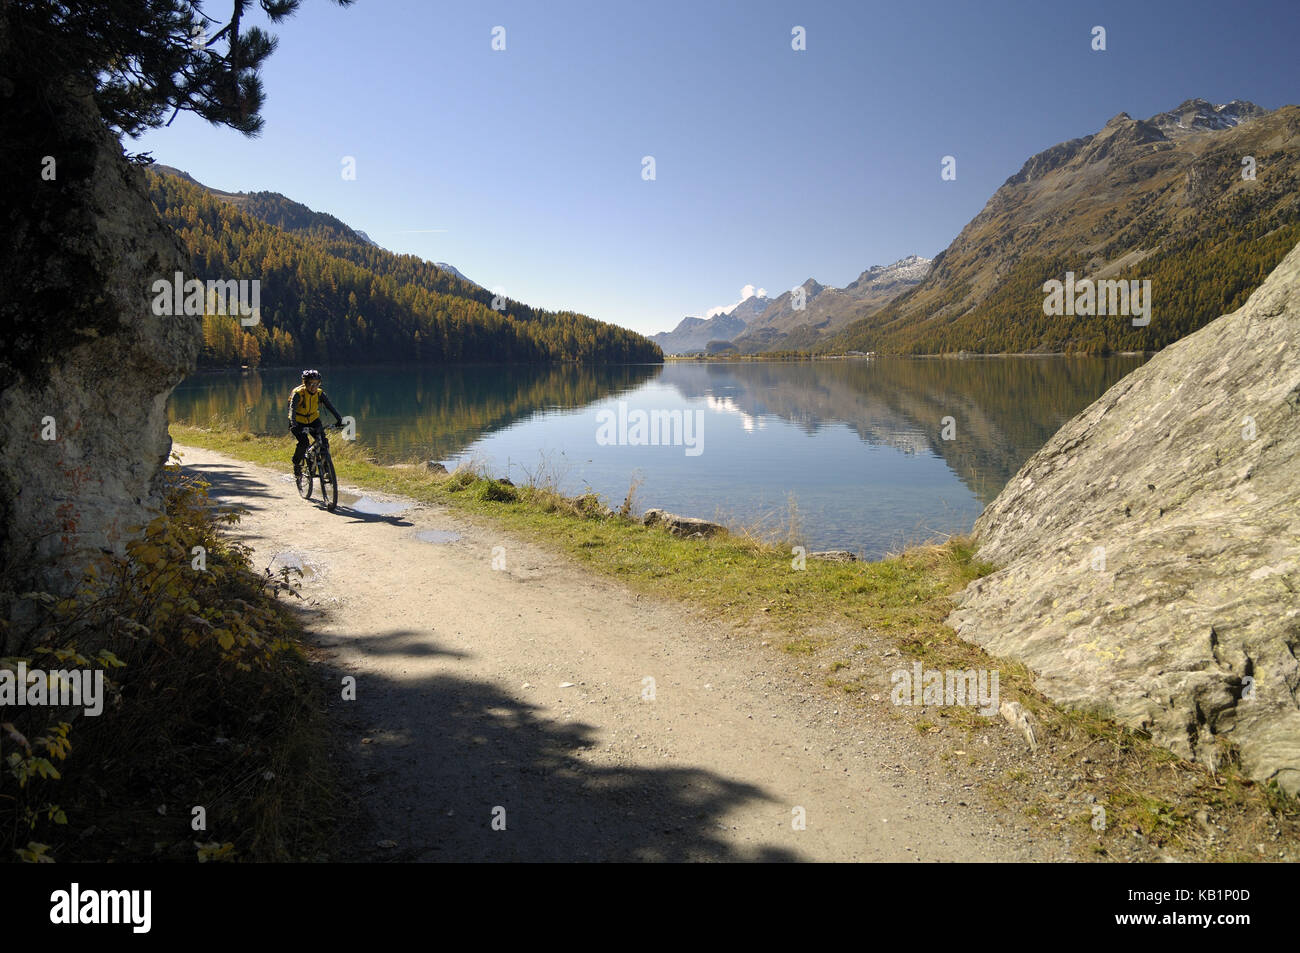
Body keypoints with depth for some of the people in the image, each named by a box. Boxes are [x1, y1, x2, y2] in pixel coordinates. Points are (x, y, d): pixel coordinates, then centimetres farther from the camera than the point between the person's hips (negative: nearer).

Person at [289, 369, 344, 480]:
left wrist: (339, 419, -34)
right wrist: (293, 425, -50)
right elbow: (292, 409, -33)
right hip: (298, 422, -4)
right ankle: (297, 465, -1)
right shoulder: (298, 393, -23)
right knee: (304, 441, -25)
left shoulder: (319, 393, -11)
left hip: (313, 420, 4)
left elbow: (329, 406, -18)